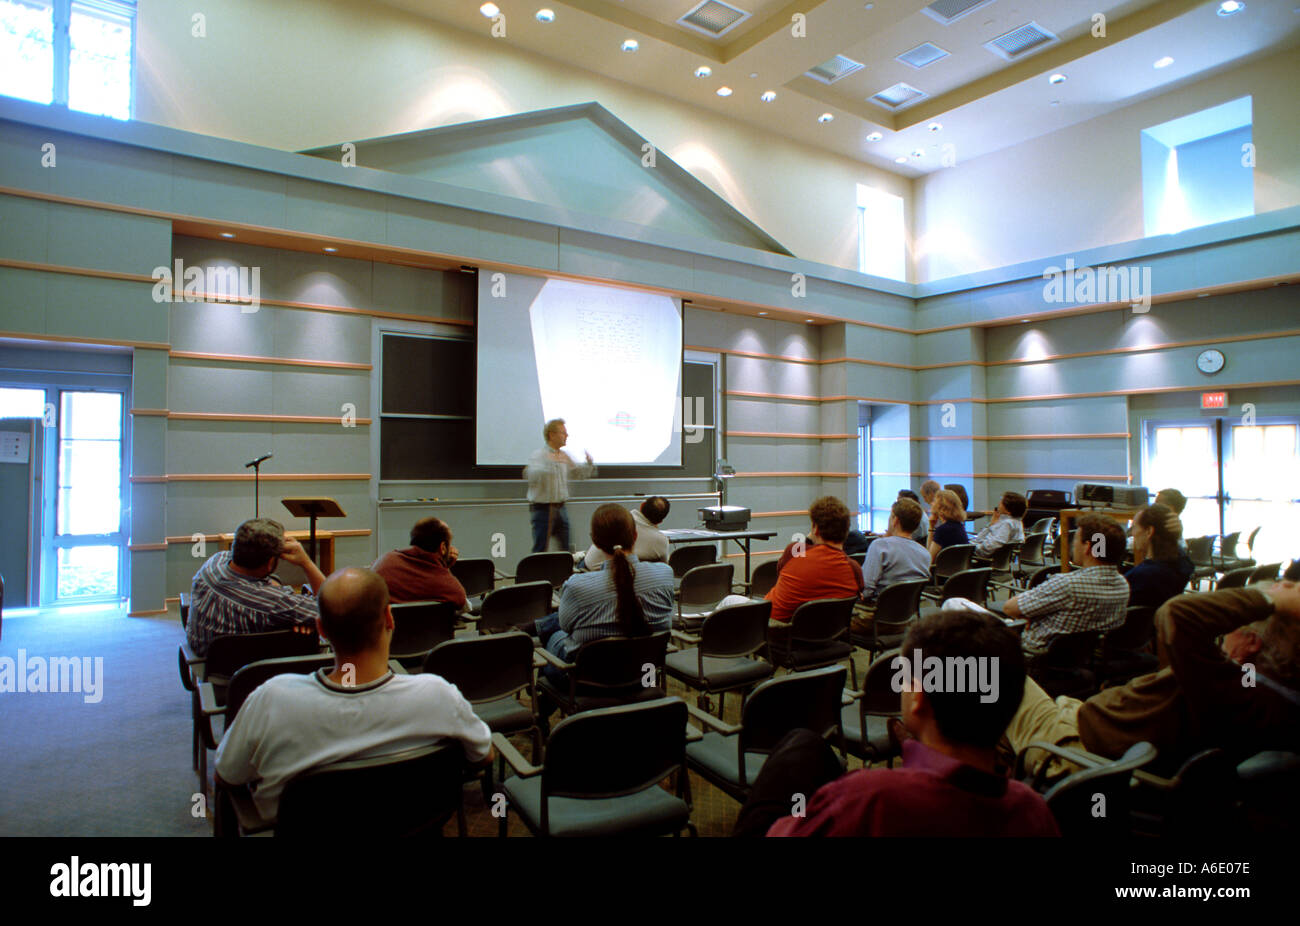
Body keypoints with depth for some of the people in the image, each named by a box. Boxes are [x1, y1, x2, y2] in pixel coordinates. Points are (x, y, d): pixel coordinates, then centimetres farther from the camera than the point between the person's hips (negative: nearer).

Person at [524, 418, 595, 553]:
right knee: (540, 550, -3)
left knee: (567, 548, 10)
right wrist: (551, 462, -38)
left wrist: (589, 464, 3)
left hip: (560, 508, 7)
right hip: (543, 509, -7)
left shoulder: (564, 456, 11)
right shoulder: (539, 456, -11)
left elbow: (578, 473, 23)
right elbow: (531, 476, -29)